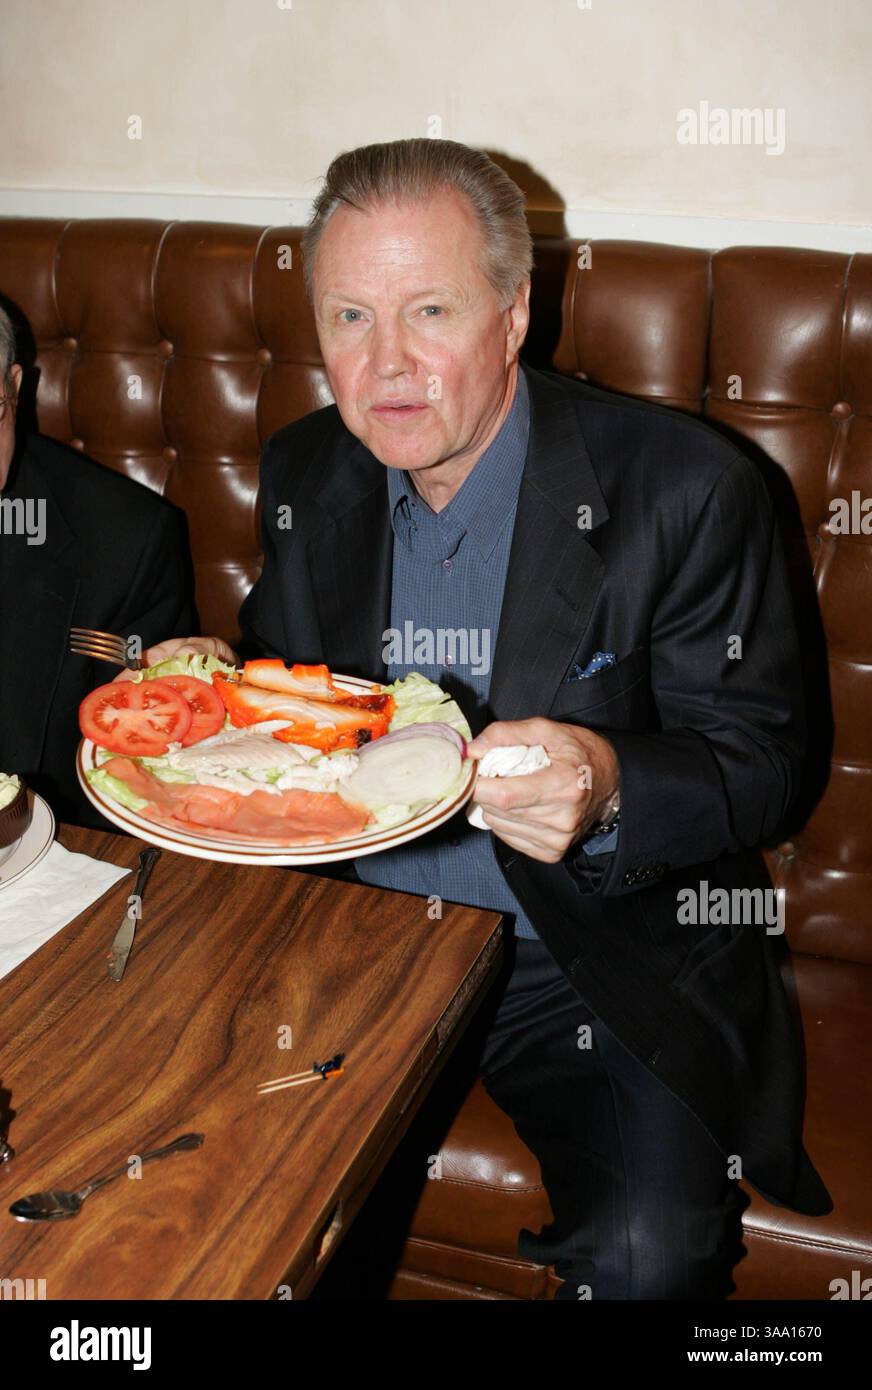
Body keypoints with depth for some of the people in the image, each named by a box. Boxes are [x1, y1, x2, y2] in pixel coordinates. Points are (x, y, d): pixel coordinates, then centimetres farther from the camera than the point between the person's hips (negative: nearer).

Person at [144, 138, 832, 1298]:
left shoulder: (683, 486, -13)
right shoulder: (304, 476, 3)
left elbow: (759, 759, -10)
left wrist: (609, 791, -31)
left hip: (601, 962, -4)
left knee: (652, 1248, -25)